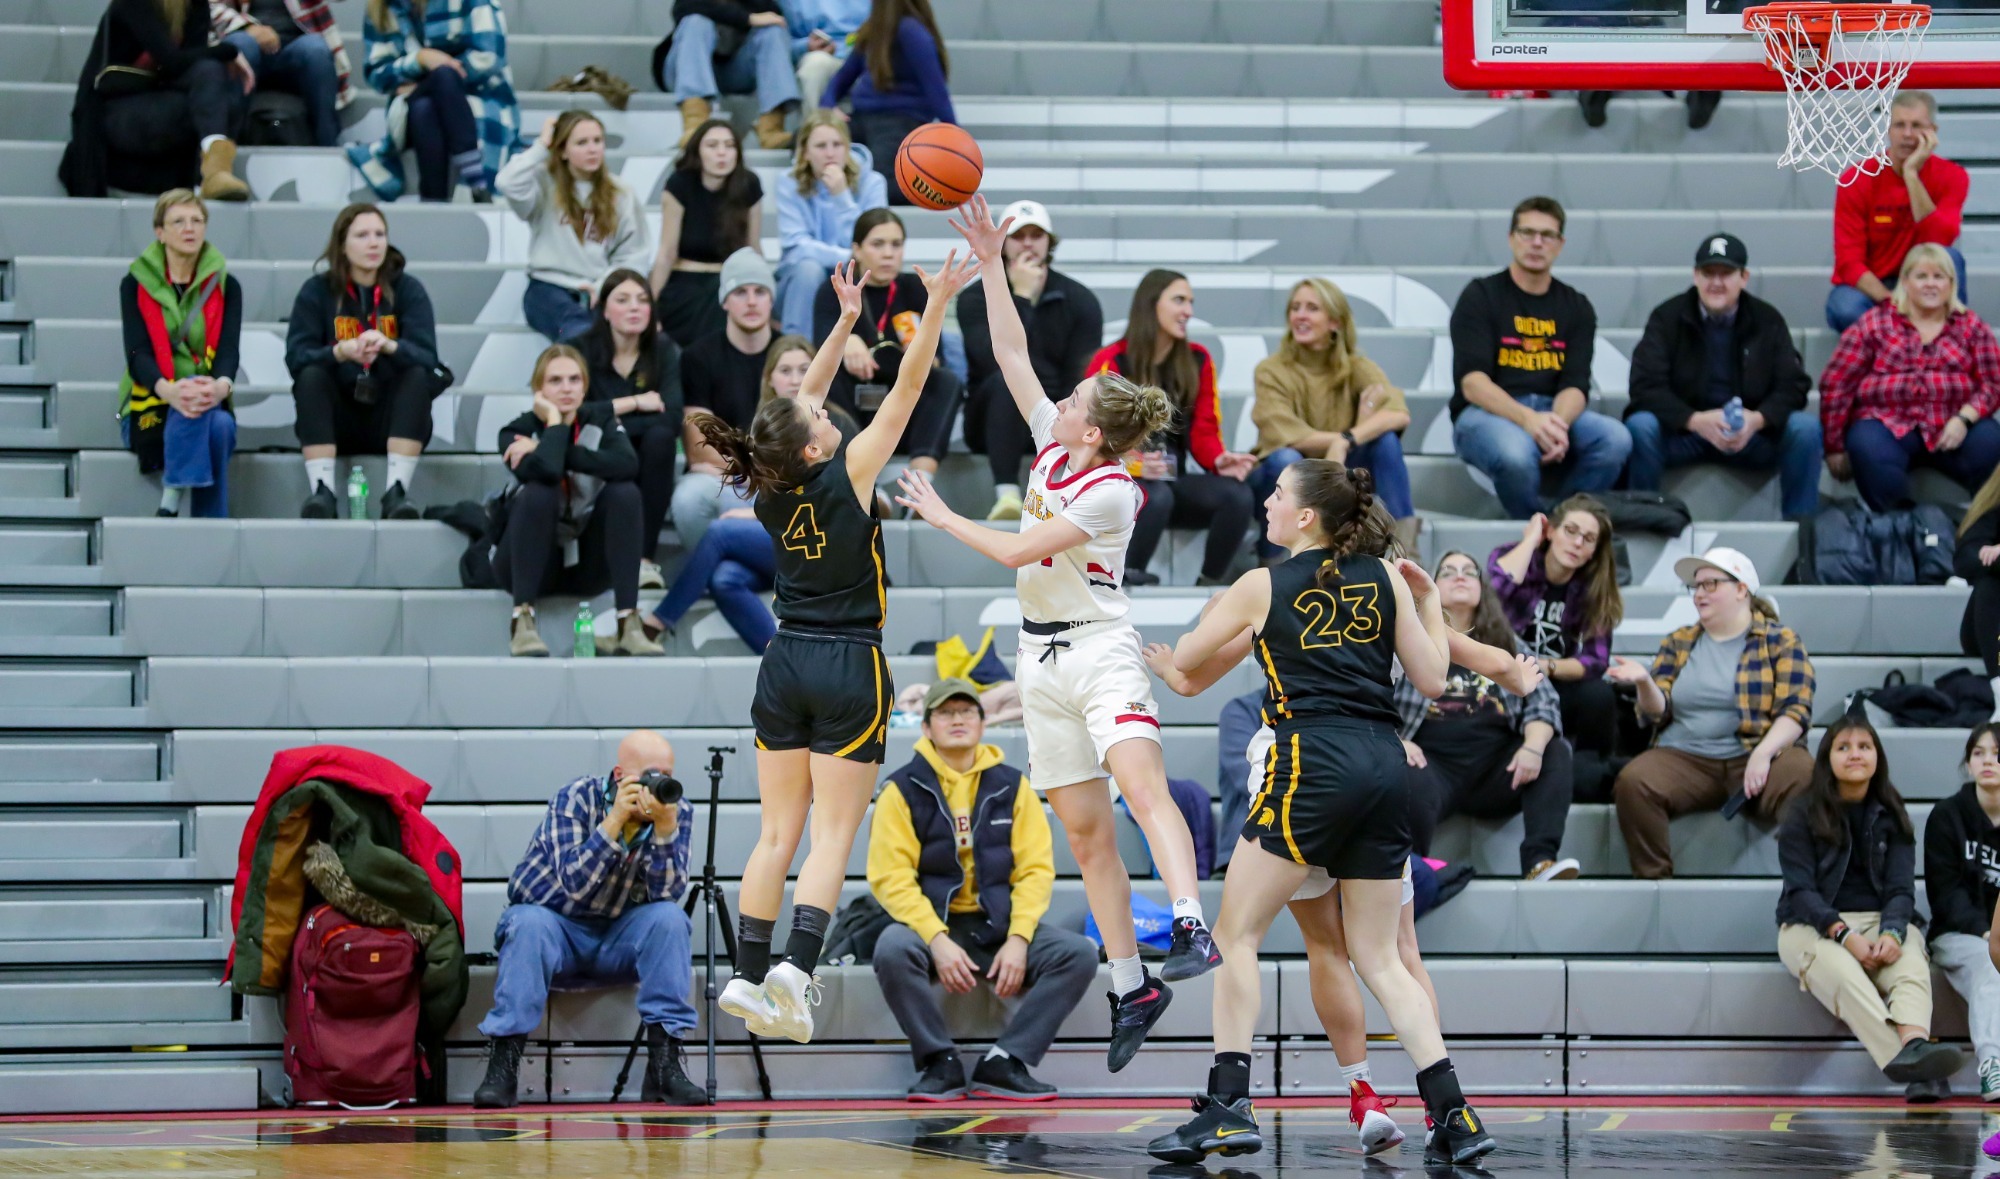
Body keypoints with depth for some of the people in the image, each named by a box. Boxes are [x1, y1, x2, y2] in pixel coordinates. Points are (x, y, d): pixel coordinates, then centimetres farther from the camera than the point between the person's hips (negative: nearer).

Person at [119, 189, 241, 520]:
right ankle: (171, 502, -40)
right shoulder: (136, 284, 2)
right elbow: (137, 353, -11)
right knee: (190, 417, -36)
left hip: (208, 404, 2)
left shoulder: (225, 287, 8)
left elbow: (229, 350, -7)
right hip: (148, 407, -2)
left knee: (220, 426, -35)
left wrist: (220, 386, -33)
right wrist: (169, 391, -35)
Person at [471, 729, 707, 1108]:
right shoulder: (575, 799, -16)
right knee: (529, 921, -35)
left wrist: (665, 827, -33)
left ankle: (665, 1063, -27)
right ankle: (501, 1065, -35)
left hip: (619, 942, 3)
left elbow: (667, 892, -20)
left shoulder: (677, 810, -8)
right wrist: (615, 820, -36)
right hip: (555, 926, -2)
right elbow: (575, 884, -29)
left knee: (669, 917, -26)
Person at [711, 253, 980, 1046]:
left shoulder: (773, 489, 0)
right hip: (848, 668, -5)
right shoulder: (847, 475, -13)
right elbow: (906, 389, -10)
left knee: (776, 833, 8)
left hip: (785, 665, 5)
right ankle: (797, 967, -19)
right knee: (831, 836, -5)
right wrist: (937, 305, -7)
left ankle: (751, 973, 4)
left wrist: (846, 321, 19)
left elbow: (802, 402, 14)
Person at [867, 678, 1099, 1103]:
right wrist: (937, 940, -22)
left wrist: (1018, 939, -14)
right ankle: (941, 1063, -17)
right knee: (892, 949, -36)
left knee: (1079, 954, -21)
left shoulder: (1012, 786, 8)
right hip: (929, 924, -3)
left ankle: (1004, 1064, -15)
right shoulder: (902, 790, 1)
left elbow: (1036, 869, 3)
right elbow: (890, 877, -8)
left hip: (1000, 926, 3)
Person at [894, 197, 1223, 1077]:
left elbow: (1014, 550, -15)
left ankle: (1193, 930, -44)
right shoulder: (1052, 445, 6)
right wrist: (991, 265, 6)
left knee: (1141, 783, -28)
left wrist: (939, 515, -3)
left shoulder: (1111, 493, -14)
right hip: (1042, 658, 7)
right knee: (1086, 831, 5)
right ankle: (1130, 988, 8)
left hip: (1099, 648, -7)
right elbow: (1011, 354, 10)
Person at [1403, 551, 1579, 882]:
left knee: (1555, 753, -21)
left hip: (1497, 768, 4)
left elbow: (1542, 701, 9)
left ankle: (1540, 861, -33)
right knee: (1413, 788, -38)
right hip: (1434, 760, -4)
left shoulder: (1507, 644, 20)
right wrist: (1396, 741, -17)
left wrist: (1533, 747, -13)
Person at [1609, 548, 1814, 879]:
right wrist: (1644, 683, -13)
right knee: (1632, 782, -28)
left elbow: (1796, 709, -4)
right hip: (1685, 760, 3)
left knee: (1805, 780, -36)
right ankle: (1652, 880, -22)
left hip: (1759, 756, -3)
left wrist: (1762, 755, -21)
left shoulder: (1781, 642, 7)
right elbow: (1658, 711, 10)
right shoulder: (1678, 643, 18)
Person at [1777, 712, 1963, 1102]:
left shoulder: (1890, 817, 12)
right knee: (1841, 972, -39)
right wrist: (1844, 935, -23)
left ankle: (1915, 1044, -65)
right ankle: (1900, 1057, -63)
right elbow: (1801, 891, -6)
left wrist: (1892, 933, -21)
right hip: (1813, 925, -3)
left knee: (1912, 964, -34)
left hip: (1881, 920, 3)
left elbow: (1901, 888, 3)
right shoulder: (1804, 816, 3)